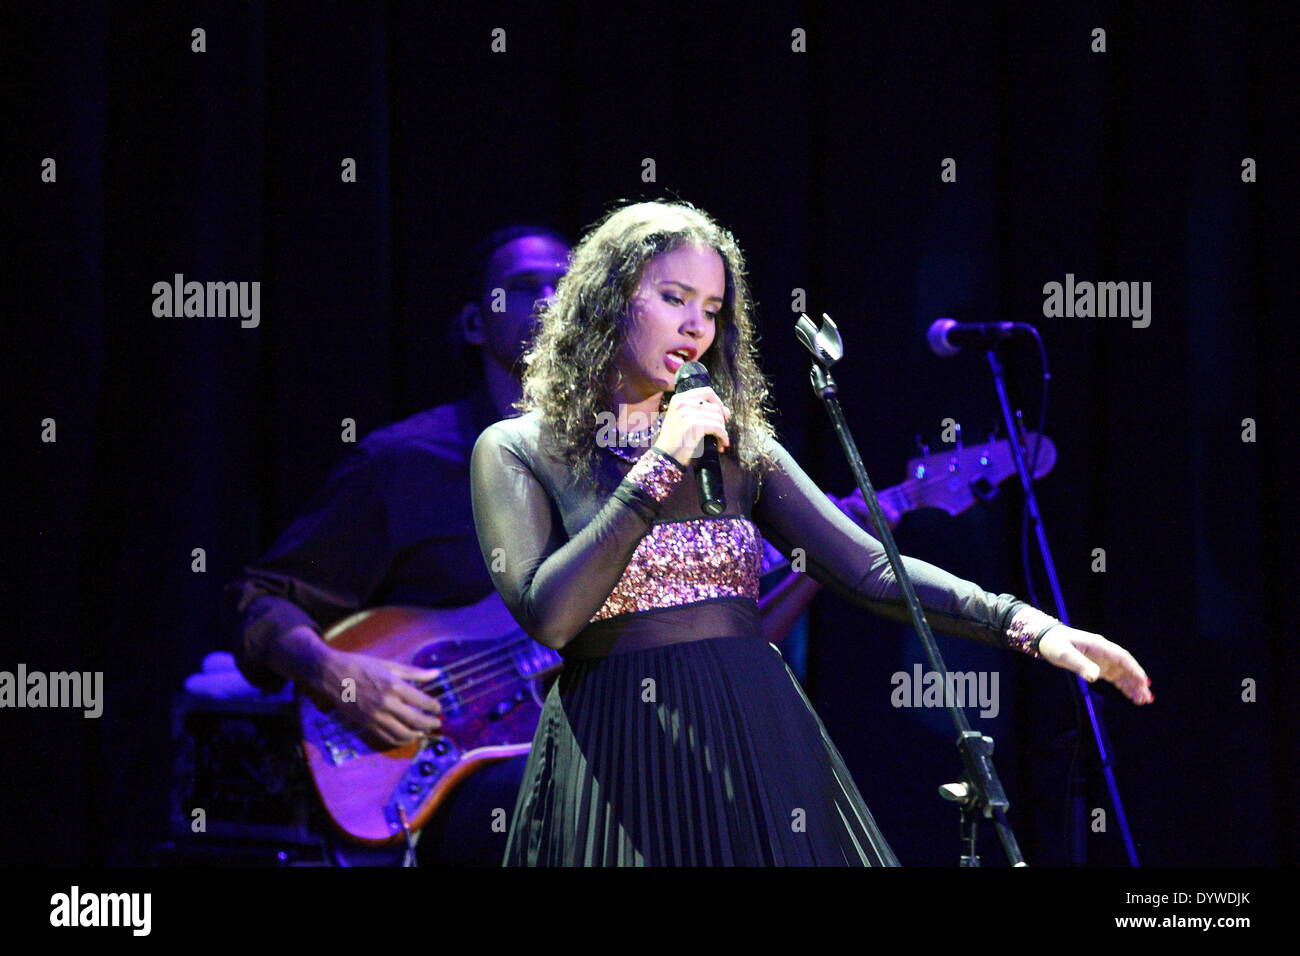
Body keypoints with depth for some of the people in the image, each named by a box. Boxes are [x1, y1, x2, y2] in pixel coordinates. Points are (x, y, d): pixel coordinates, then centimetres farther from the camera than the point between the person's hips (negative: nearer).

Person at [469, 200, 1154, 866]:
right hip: (616, 760, -3)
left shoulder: (738, 445, 11)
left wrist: (1026, 626, -8)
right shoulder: (517, 451, 0)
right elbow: (548, 615, -14)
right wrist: (660, 467, -14)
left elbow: (869, 569, 5)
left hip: (757, 739, 4)